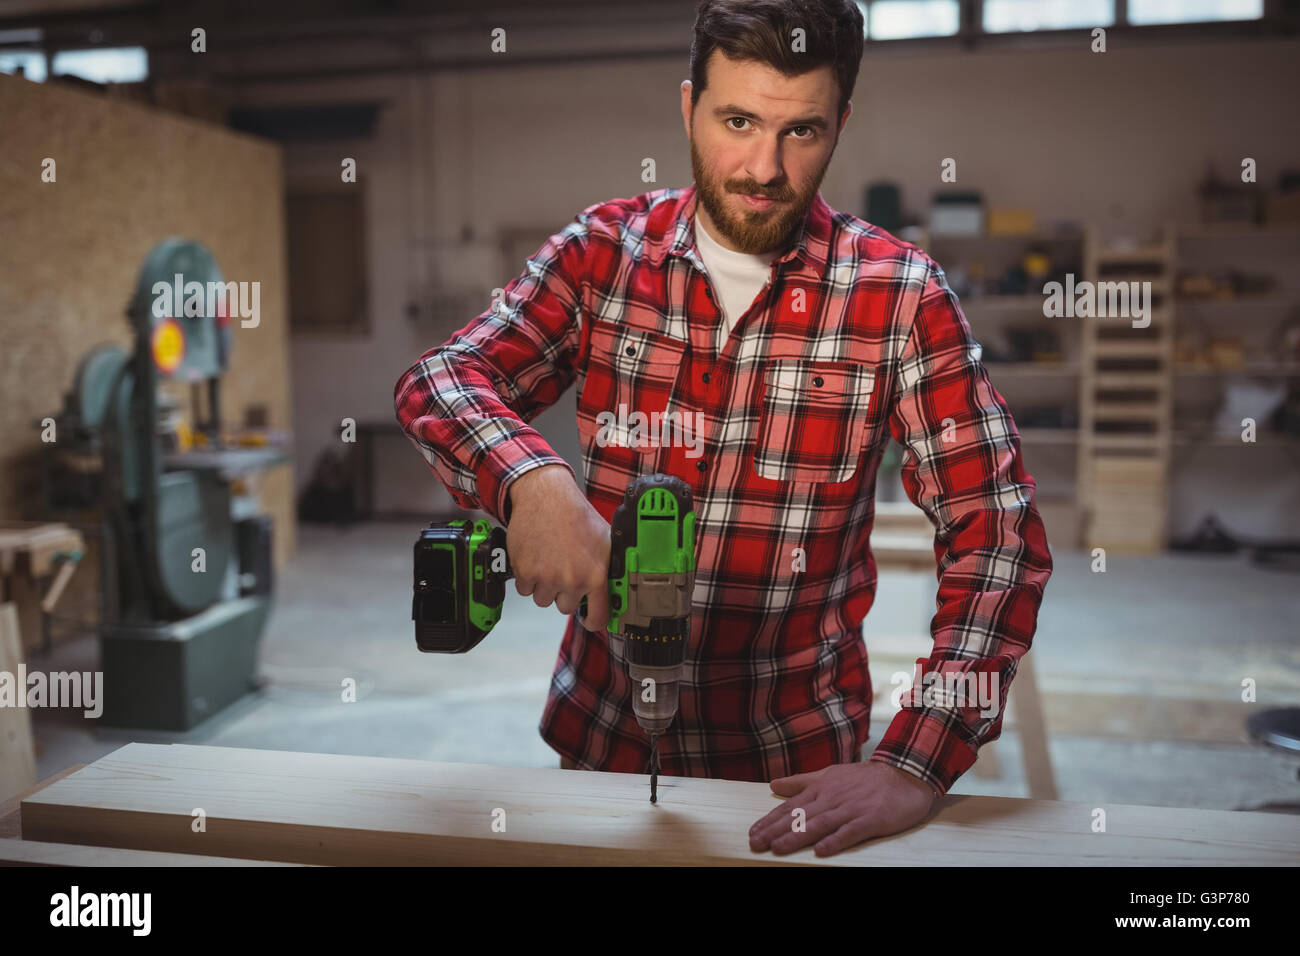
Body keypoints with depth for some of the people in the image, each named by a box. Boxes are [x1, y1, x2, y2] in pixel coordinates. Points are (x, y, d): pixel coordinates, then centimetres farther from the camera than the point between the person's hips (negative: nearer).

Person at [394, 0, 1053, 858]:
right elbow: (439, 382, -11)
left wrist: (915, 766, -27)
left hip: (799, 761, -1)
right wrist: (533, 479, -34)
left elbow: (999, 532, -16)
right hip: (602, 726, 2)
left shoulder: (901, 295, -12)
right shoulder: (604, 249, -5)